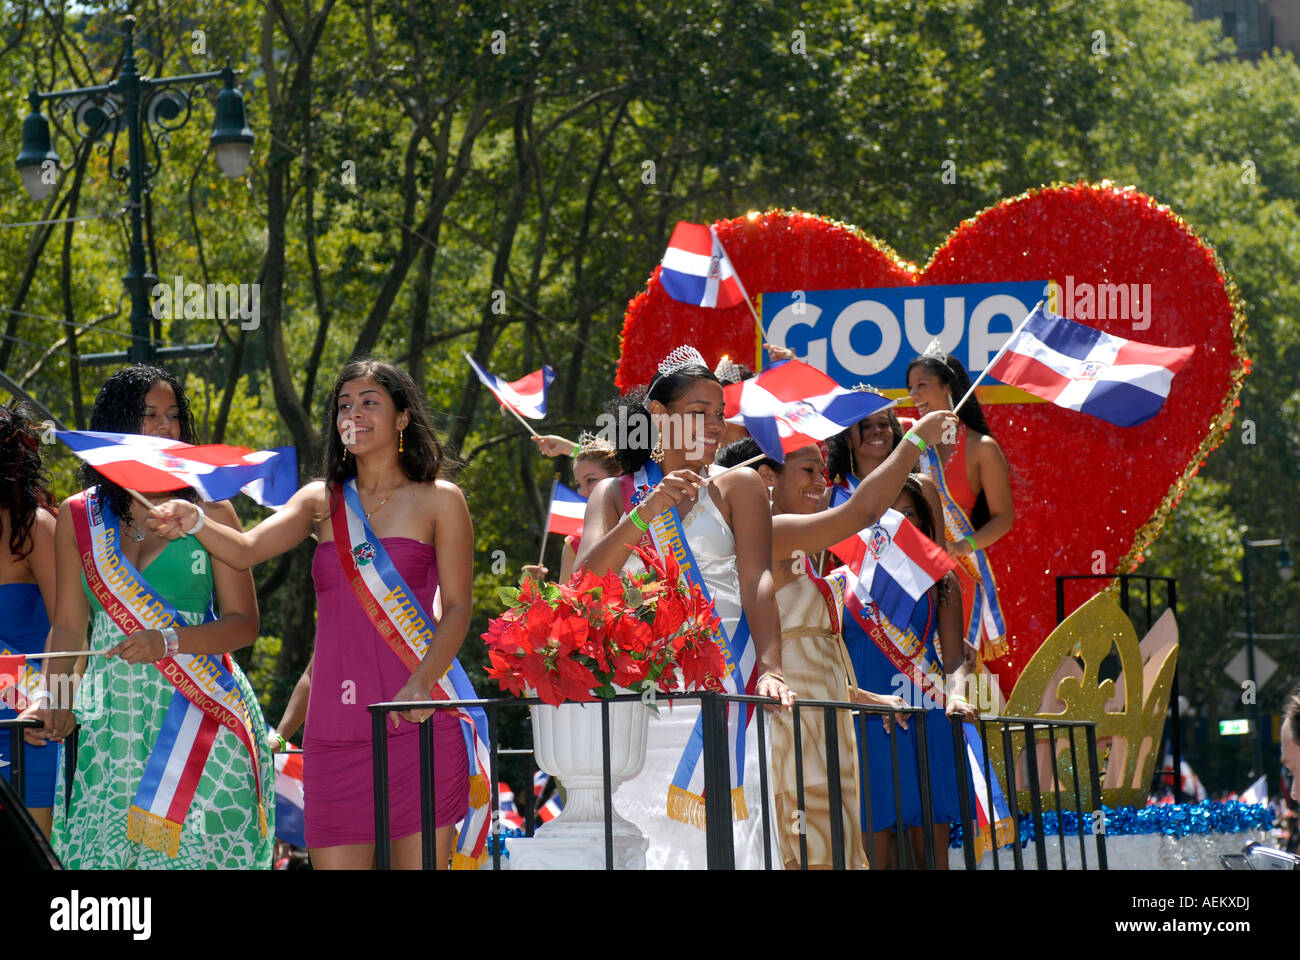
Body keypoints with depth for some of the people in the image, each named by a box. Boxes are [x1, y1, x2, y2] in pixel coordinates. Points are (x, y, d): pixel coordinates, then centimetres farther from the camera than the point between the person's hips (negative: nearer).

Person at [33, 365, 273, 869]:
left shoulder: (210, 513, 5)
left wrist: (169, 642, -14)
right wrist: (55, 700, -3)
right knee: (106, 849, -7)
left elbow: (244, 624, 2)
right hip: (112, 720, 2)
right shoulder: (79, 516, 12)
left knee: (192, 849, -11)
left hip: (198, 713, -2)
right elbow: (69, 625, 13)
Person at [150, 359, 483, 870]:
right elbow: (247, 549, -1)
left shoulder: (438, 500, 5)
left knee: (419, 862, -6)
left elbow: (457, 608, -1)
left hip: (416, 725, -3)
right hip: (334, 728, 3)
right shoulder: (322, 502, 14)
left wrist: (420, 685, -17)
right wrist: (193, 523, -22)